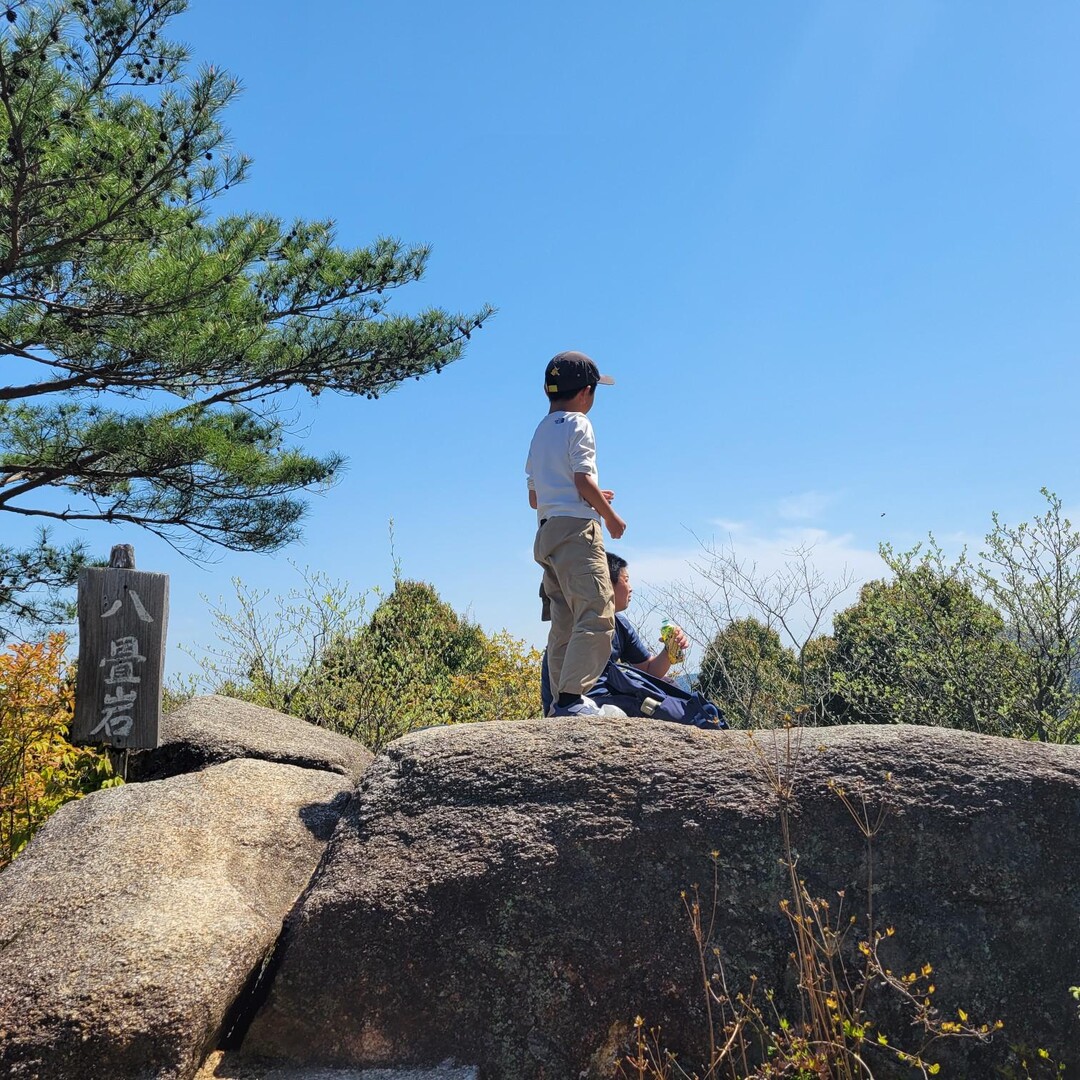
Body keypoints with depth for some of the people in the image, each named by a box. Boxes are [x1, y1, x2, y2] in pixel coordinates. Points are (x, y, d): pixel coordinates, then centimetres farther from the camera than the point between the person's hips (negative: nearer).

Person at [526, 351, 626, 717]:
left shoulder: (541, 431, 21)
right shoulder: (578, 424, -3)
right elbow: (583, 480, -14)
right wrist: (611, 516, 0)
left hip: (546, 532, 9)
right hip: (576, 529, -9)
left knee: (565, 623, 9)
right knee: (598, 615, -15)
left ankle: (563, 700, 7)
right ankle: (571, 697, -24)